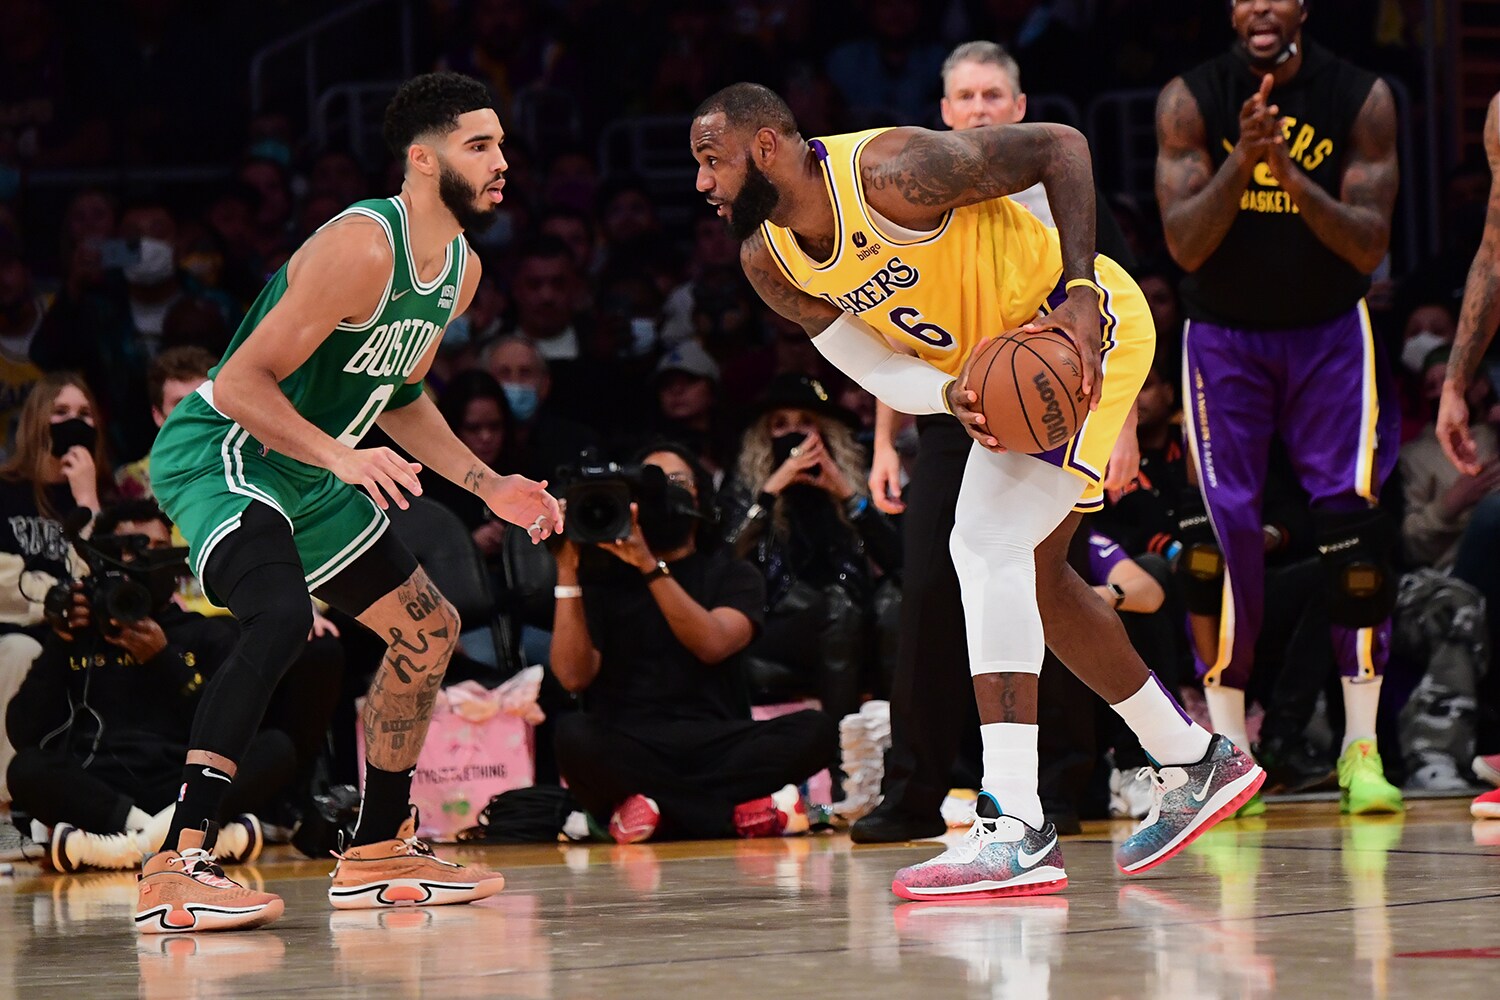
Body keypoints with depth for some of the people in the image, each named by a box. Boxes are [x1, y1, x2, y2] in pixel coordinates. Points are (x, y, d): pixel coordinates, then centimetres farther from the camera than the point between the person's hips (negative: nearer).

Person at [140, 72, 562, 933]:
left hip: (305, 474, 10)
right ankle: (178, 869, -39)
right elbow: (242, 382, -26)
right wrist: (342, 456, -37)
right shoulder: (363, 249, -25)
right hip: (218, 452, -10)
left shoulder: (461, 269, 6)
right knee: (282, 617, -35)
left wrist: (489, 486, 13)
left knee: (431, 631, 16)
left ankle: (379, 854, 28)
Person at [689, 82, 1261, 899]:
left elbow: (1061, 146, -20)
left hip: (1079, 329, -10)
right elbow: (878, 368, -5)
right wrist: (951, 397, -28)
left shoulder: (893, 173, -28)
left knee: (987, 543, -22)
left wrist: (1081, 292, -28)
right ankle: (1195, 764, 34)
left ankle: (1014, 829, -28)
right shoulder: (770, 264, -5)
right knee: (1030, 575, 18)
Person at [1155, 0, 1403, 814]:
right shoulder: (1190, 101, -12)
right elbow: (1185, 246, -18)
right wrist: (1242, 159, -33)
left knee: (1354, 519, -11)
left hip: (1330, 333, 0)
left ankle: (1362, 747, -6)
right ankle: (1226, 747, 0)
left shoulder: (1363, 98, -11)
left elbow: (1369, 249, -16)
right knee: (1222, 528, -8)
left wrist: (1292, 175, -32)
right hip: (1223, 335, 0)